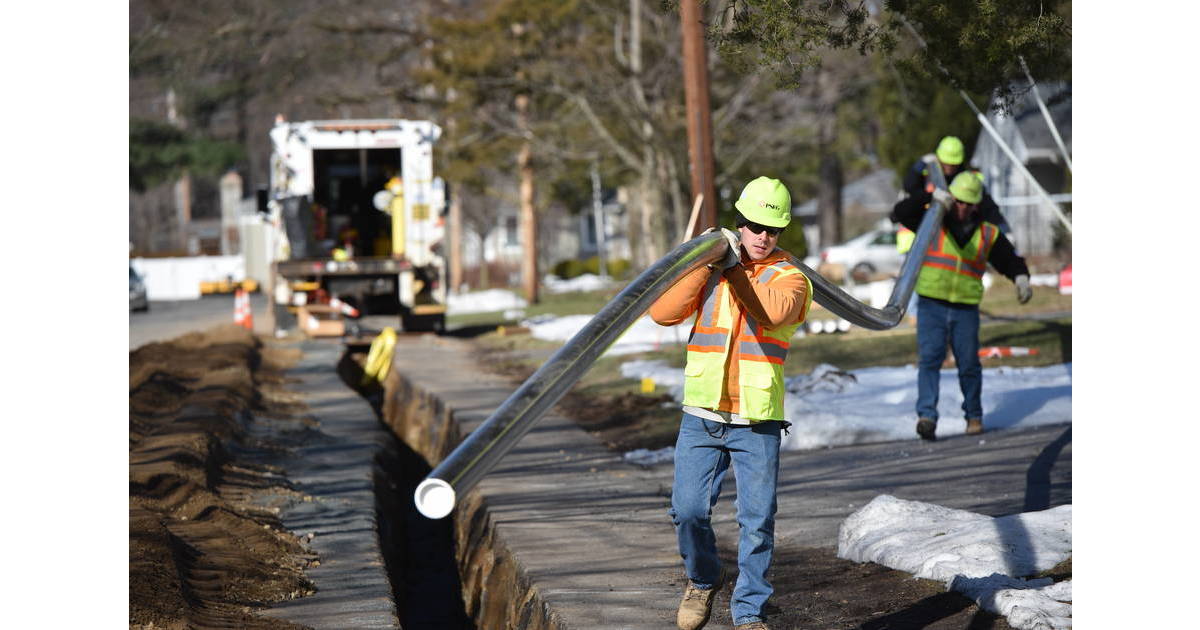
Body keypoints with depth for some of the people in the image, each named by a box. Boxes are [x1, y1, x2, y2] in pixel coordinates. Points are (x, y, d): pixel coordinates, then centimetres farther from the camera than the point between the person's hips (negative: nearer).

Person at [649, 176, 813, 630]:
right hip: (701, 417, 2)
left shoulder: (789, 276, 2)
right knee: (688, 511, -4)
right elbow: (663, 312, -5)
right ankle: (702, 580, 24)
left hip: (757, 422, -2)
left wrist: (735, 268, -14)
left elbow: (774, 311, -22)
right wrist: (705, 265, -12)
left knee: (757, 521, -3)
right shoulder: (709, 269, 9)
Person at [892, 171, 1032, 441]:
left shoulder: (988, 234, 8)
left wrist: (1021, 277, -7)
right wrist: (932, 198, -19)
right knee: (929, 359, -14)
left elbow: (1010, 260, 15)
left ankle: (974, 416, 23)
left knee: (969, 365, 5)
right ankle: (927, 416, -22)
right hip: (931, 306, -2)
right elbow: (901, 212, -8)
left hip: (966, 310, 2)